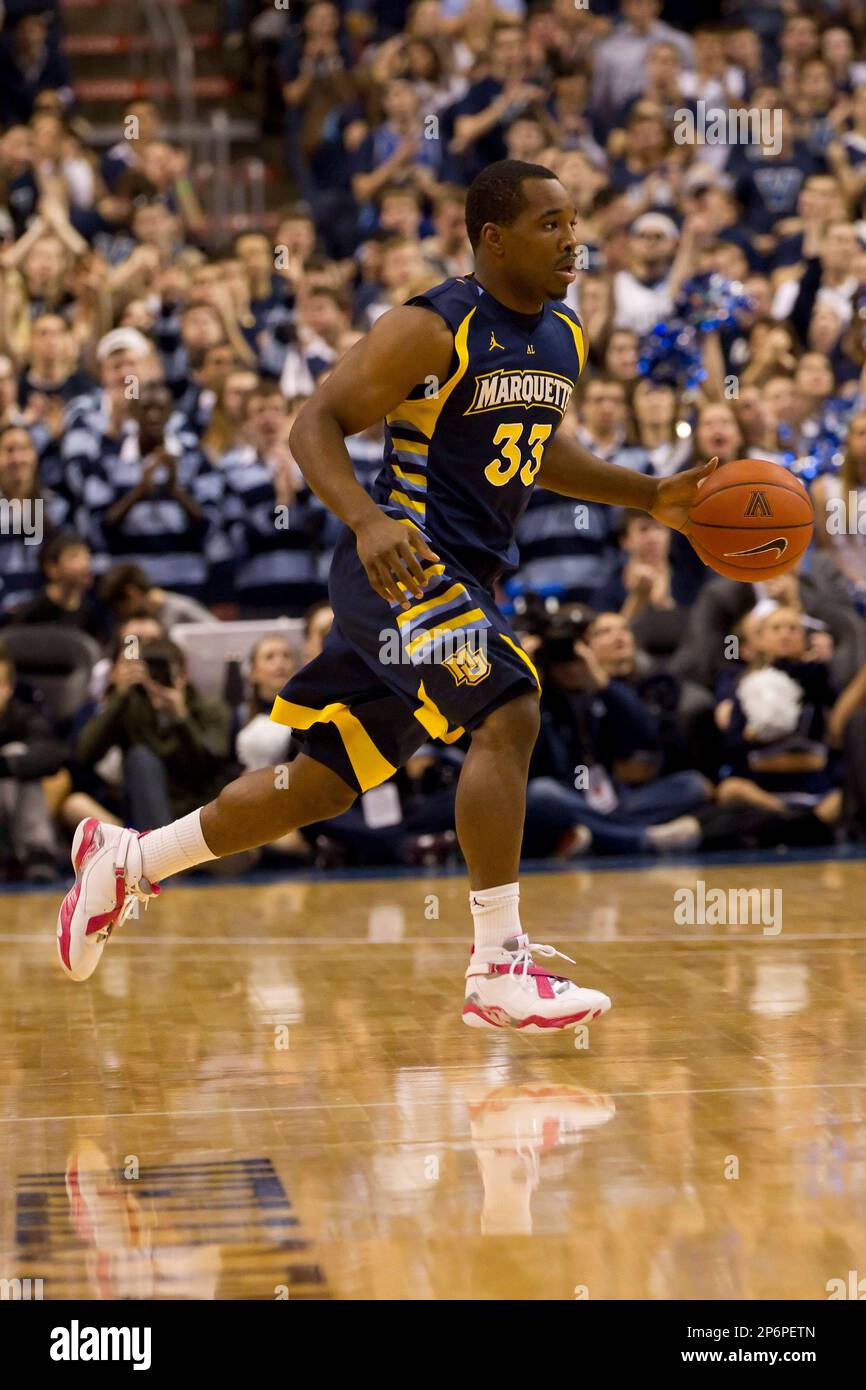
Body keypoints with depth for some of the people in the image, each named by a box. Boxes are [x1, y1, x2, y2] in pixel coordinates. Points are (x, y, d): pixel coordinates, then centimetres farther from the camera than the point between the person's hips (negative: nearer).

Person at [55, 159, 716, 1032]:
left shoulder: (563, 339, 12)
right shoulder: (432, 329, -14)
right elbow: (315, 423, -15)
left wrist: (649, 496, 16)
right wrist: (366, 520, -32)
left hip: (468, 577, 9)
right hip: (407, 561, -9)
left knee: (324, 782, 12)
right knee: (507, 714, -25)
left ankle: (127, 861, 27)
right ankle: (498, 974, -21)